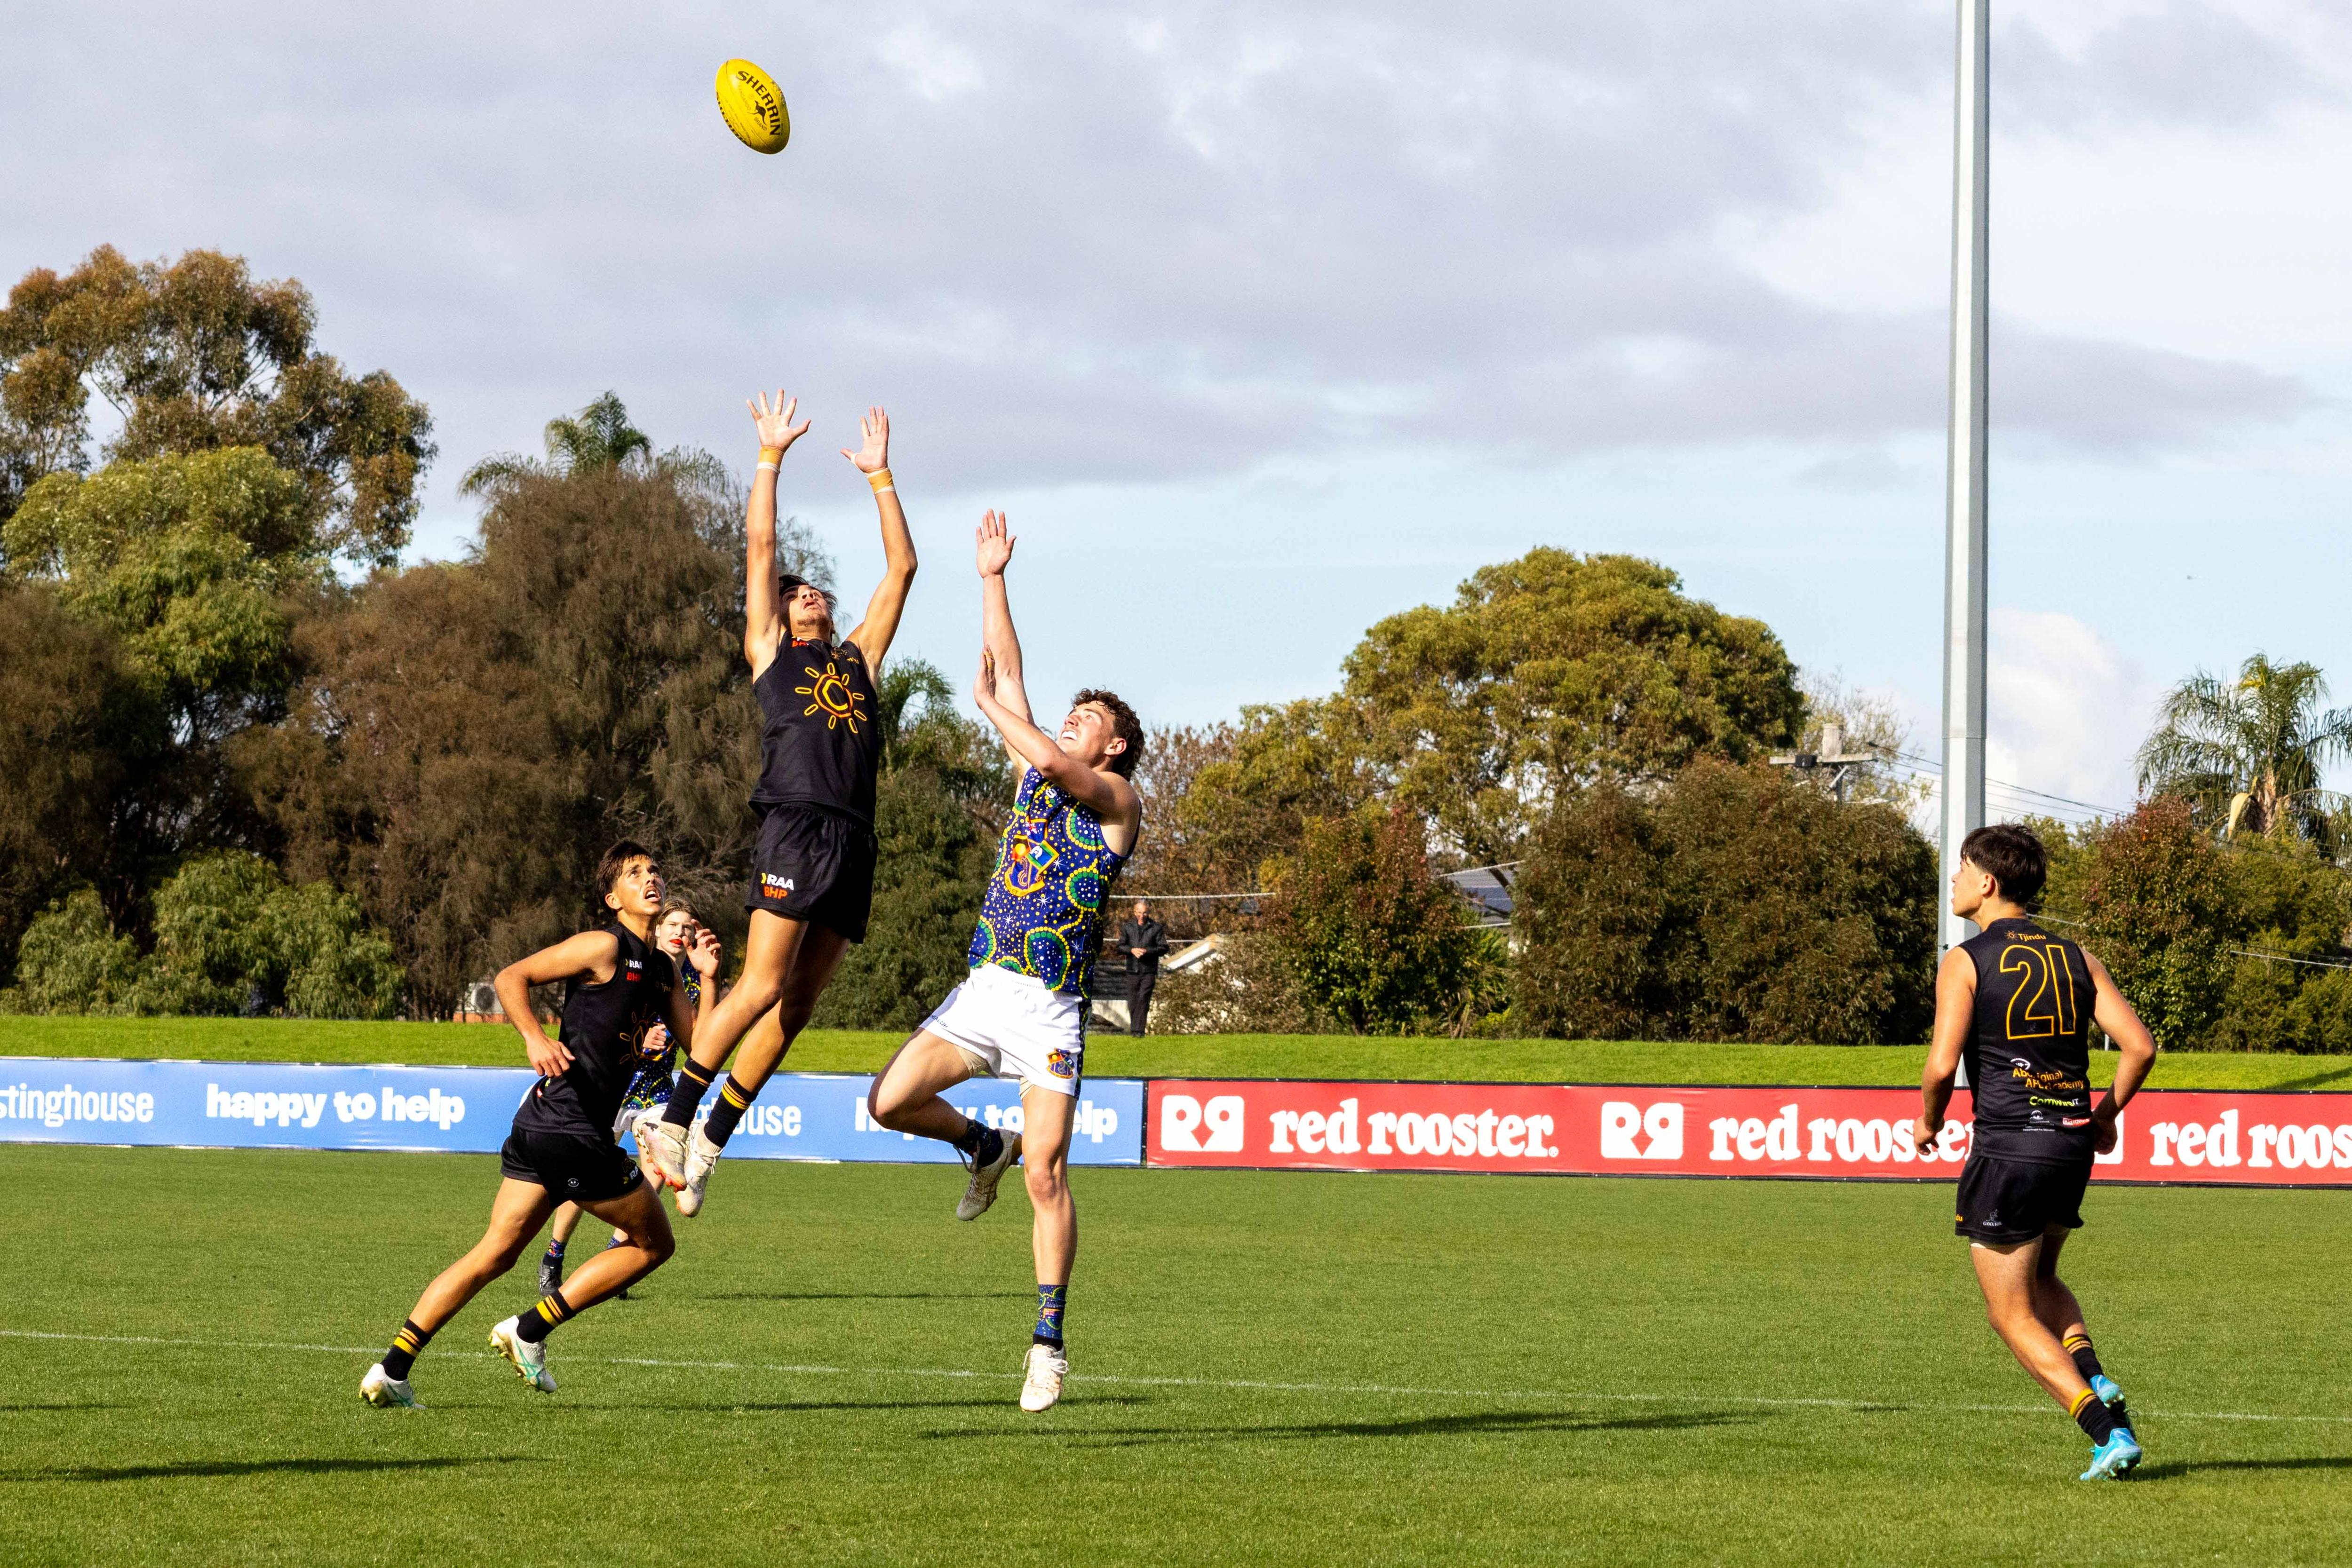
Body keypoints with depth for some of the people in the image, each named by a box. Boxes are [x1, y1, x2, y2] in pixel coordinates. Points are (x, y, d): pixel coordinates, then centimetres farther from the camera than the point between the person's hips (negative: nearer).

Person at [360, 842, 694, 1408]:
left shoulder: (663, 971, 19)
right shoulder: (605, 947, -7)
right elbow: (511, 978, -11)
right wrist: (534, 1038, -26)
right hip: (574, 1132, -8)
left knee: (494, 1254, 6)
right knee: (653, 1244, 4)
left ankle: (392, 1369, 0)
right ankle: (529, 1330, 4)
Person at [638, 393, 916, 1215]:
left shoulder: (859, 656, 27)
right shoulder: (768, 652, 17)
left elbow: (902, 566, 26)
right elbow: (760, 546, 13)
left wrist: (879, 474, 26)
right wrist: (772, 454, 15)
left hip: (854, 840, 5)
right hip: (794, 828, -5)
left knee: (798, 1006, 0)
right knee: (763, 987, -16)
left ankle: (709, 1142, 5)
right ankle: (671, 1118, -7)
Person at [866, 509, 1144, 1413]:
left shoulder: (1118, 801, 0)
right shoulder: (1037, 777, 18)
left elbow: (1051, 761, -20)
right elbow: (1006, 670, 20)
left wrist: (991, 703, -6)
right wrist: (993, 580, 20)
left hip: (1051, 1007, -6)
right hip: (983, 989, 6)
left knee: (1047, 1175, -10)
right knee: (890, 1101, -15)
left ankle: (1050, 1342, -4)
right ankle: (984, 1149, 16)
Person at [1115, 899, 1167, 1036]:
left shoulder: (1156, 928, 3)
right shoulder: (1128, 927, 10)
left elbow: (1164, 948, 0)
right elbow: (1120, 946, 7)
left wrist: (1147, 951, -15)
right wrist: (1132, 950, -13)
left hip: (1149, 970, -3)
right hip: (1133, 970, 3)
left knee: (1143, 999, -14)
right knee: (1133, 1002, 5)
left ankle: (1138, 1030, -17)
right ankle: (1134, 1028, 19)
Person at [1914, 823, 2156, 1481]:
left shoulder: (1965, 963, -7)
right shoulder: (2076, 959, 8)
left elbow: (1942, 1065, -16)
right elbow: (2140, 1045, 1)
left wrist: (1928, 1123, 4)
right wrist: (2107, 1114, 16)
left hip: (2007, 1149, -6)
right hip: (2073, 1146, 6)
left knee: (2012, 1315, 4)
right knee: (2040, 1280, 28)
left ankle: (2107, 1432, -11)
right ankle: (2095, 1383, 2)